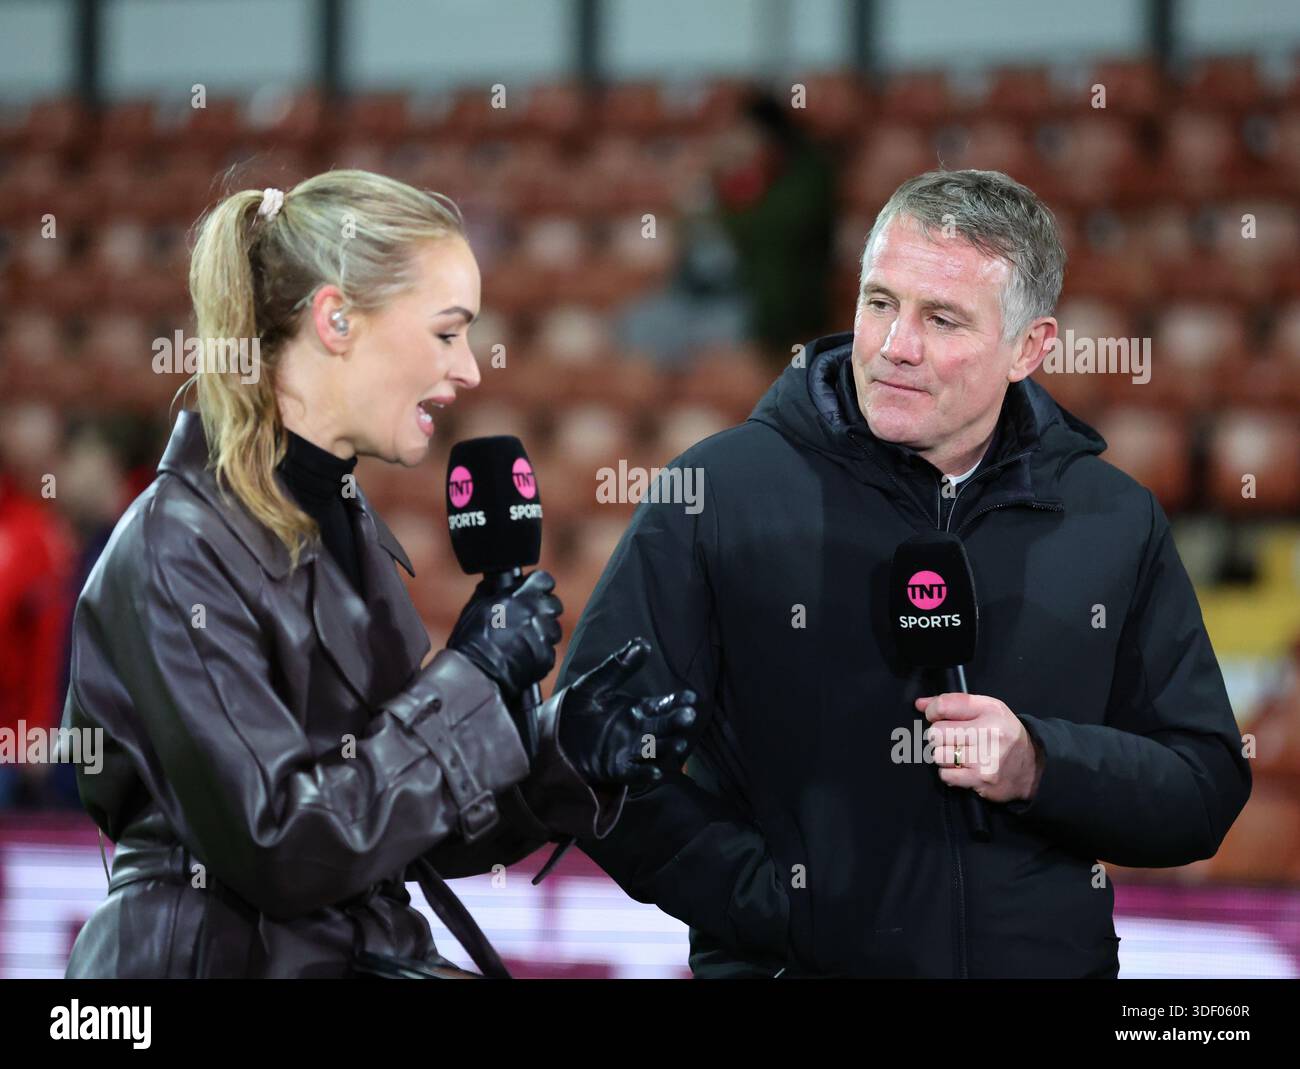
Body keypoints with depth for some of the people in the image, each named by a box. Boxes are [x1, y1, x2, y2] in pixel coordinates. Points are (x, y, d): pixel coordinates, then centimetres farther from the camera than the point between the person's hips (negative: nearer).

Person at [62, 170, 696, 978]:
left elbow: (407, 832, 14)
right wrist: (472, 682, -13)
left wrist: (562, 758, -1)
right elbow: (284, 849, -19)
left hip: (373, 953, 8)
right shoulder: (178, 551, -13)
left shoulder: (344, 521, 12)